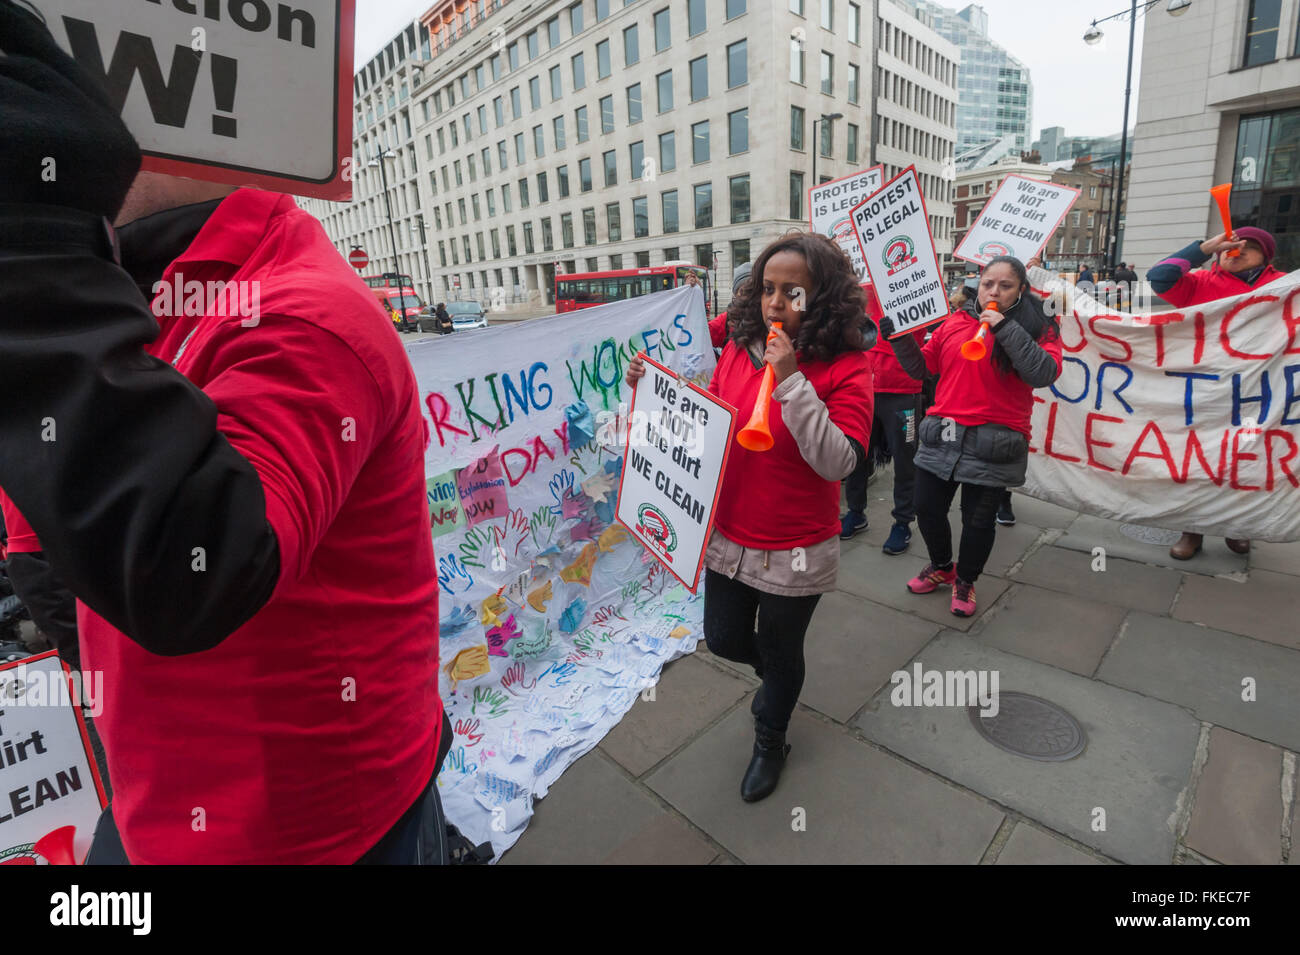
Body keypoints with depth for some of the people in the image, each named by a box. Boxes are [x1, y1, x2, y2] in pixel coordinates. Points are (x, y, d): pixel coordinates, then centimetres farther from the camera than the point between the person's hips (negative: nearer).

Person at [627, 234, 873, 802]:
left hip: (795, 553, -4)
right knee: (725, 640, 19)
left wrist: (791, 382, -31)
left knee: (780, 655, 17)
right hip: (728, 537, 4)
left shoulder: (846, 368, -15)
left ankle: (769, 743, 48)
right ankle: (777, 674, 56)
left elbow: (838, 461, -26)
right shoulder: (739, 350, -2)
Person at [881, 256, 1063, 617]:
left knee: (978, 520, 7)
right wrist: (899, 337, -1)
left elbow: (1044, 374, -17)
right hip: (942, 435, 4)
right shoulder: (955, 322, 8)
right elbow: (920, 367, 14)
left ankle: (966, 580, 33)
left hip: (992, 443, -3)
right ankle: (941, 566, 39)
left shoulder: (1038, 328, 0)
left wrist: (1006, 328, -19)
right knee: (927, 508, 11)